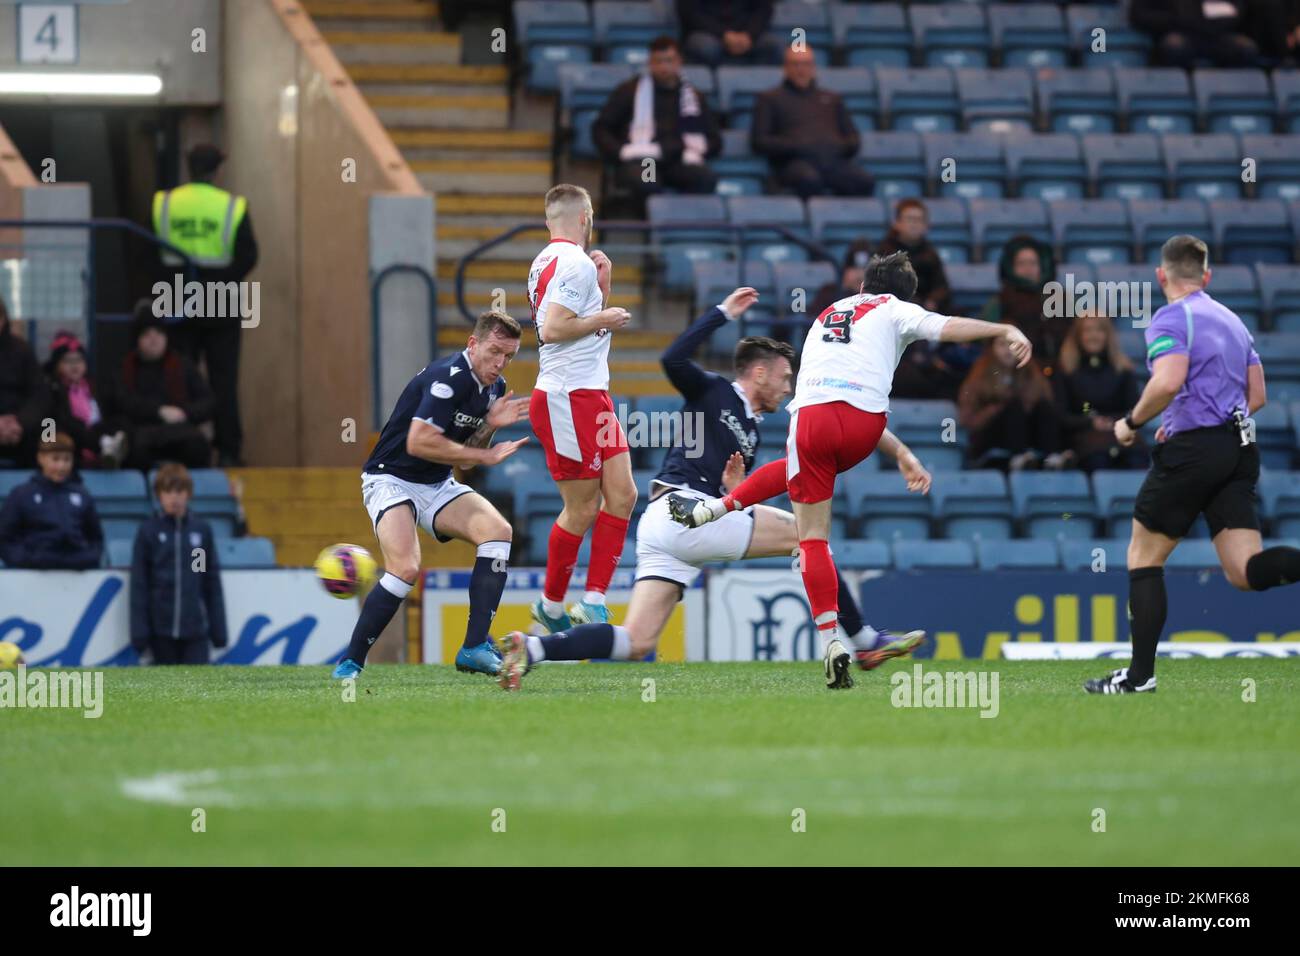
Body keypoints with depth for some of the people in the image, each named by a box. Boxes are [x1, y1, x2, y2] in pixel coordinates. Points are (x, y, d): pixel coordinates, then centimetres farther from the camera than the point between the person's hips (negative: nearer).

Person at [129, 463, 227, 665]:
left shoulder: (201, 529, 5)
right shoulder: (148, 531, 0)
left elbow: (213, 583, 8)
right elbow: (139, 585, 0)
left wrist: (219, 630, 6)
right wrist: (139, 633, -5)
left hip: (196, 628, 0)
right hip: (161, 628, 0)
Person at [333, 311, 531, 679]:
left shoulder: (494, 387, 6)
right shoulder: (448, 377, -22)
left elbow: (463, 457, 9)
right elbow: (419, 443, -29)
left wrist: (490, 426, -10)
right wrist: (487, 455, -21)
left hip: (438, 485, 8)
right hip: (391, 479, -8)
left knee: (498, 530, -16)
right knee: (406, 568, -28)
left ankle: (475, 648, -15)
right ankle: (350, 662, -13)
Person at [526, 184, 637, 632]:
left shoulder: (546, 262, 17)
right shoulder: (574, 263, -13)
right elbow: (552, 329, -23)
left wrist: (602, 286, 14)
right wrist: (603, 319, -12)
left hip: (590, 395, 10)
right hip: (571, 398, -10)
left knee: (622, 495, 4)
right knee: (582, 509, -3)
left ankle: (593, 604, 2)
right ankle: (552, 606, 9)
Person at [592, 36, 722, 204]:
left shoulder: (692, 96, 25)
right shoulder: (631, 91, 18)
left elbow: (714, 141, 27)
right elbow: (601, 129, 15)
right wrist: (619, 152, -5)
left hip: (679, 162, 3)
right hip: (640, 161, -2)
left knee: (707, 178, -33)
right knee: (645, 184, -40)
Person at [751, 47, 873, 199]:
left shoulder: (832, 99, 31)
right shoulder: (769, 99, 20)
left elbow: (852, 138, 26)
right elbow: (759, 141, 9)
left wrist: (845, 146, 1)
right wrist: (795, 146, -7)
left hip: (835, 161, 3)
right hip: (796, 162, -3)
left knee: (865, 181, -31)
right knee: (810, 180, -41)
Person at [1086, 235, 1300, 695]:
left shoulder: (1171, 318, -6)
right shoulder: (1231, 320, 19)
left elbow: (1168, 382, -24)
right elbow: (1256, 396, 22)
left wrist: (1131, 423, -8)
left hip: (1193, 450, -7)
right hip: (1240, 449, 7)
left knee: (1143, 556, 10)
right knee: (1246, 571, -5)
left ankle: (1140, 673, 9)